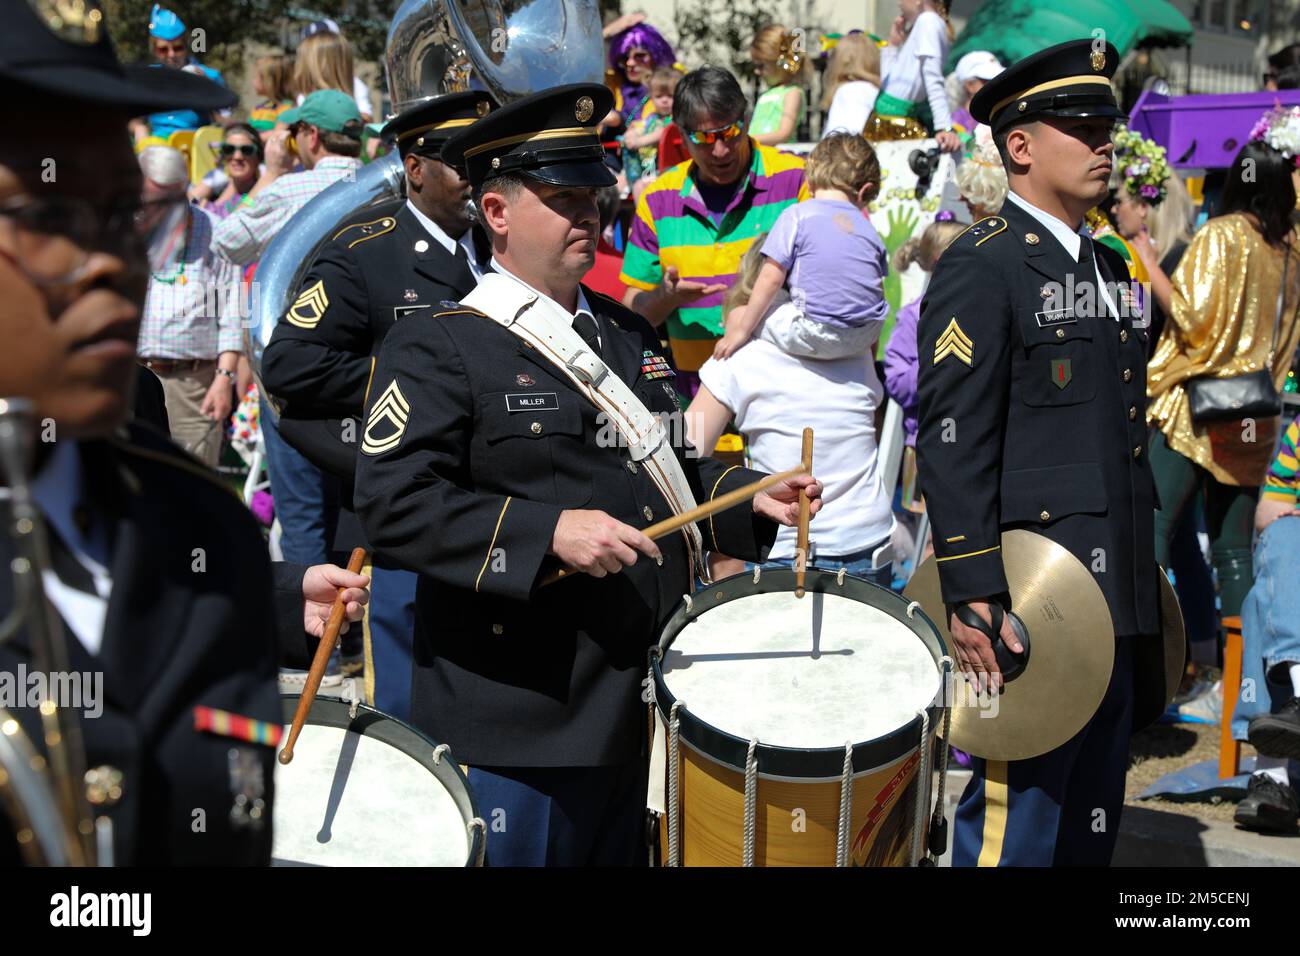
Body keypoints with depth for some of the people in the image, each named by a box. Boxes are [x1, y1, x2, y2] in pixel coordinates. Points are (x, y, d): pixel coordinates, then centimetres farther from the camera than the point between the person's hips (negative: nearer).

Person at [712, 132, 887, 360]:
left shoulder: (796, 215, 0)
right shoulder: (867, 227, 15)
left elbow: (771, 278, -5)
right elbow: (878, 288, 17)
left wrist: (742, 330, 0)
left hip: (815, 334, -5)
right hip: (864, 337, 5)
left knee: (737, 317, 11)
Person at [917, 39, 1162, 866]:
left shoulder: (1109, 269, 17)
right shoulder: (982, 267, -10)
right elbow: (952, 442, -16)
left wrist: (1145, 579, 20)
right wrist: (973, 598, -21)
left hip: (1114, 607, 9)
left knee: (1091, 831, 16)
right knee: (1014, 828, -1)